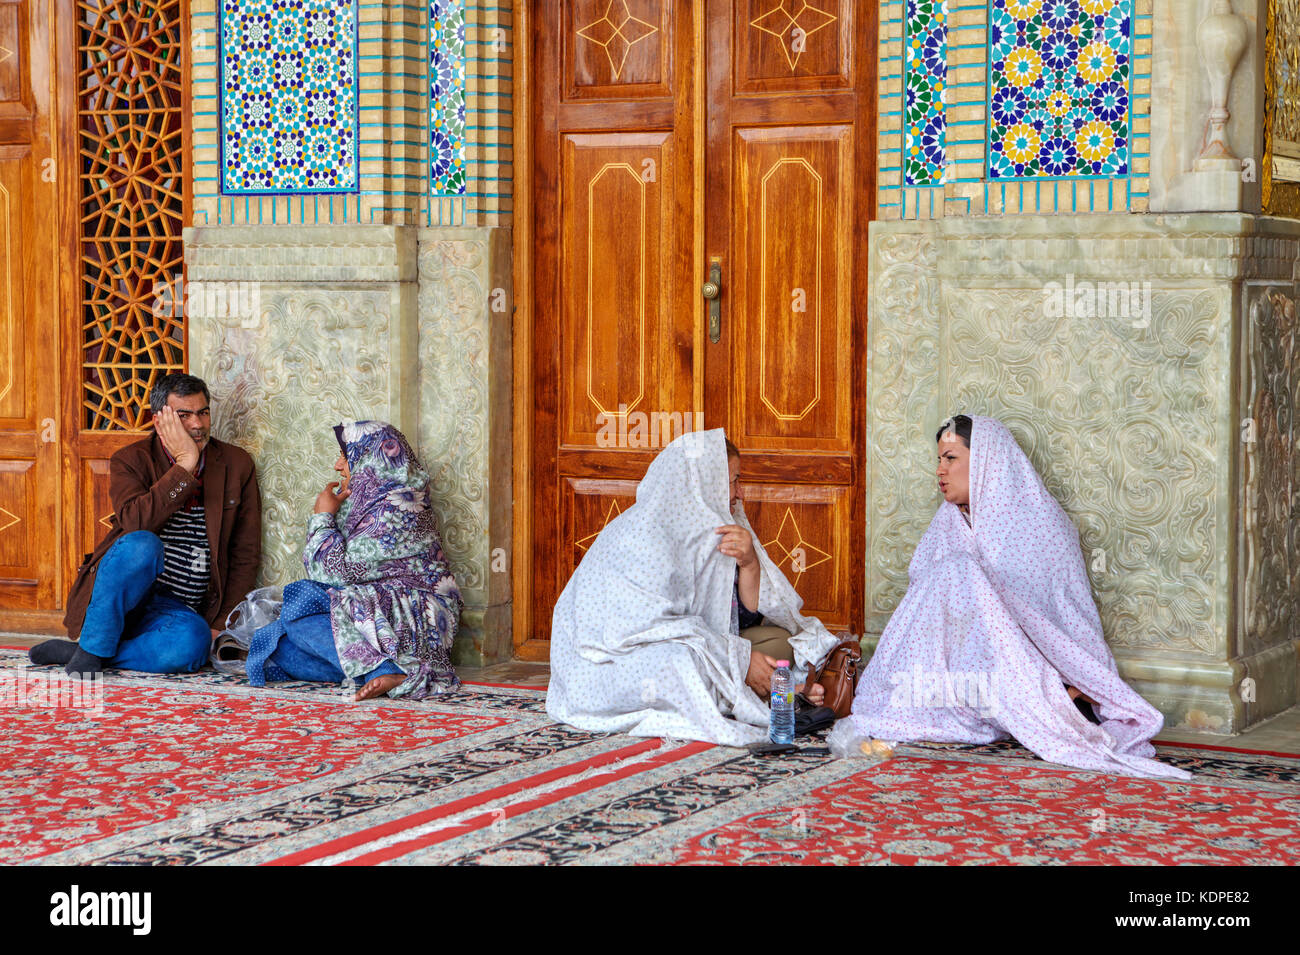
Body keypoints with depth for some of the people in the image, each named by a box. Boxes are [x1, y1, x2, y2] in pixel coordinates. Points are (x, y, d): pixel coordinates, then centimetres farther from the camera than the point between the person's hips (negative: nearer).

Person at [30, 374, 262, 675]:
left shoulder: (237, 465, 8)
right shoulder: (130, 460, 2)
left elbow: (245, 555, 9)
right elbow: (135, 523, -19)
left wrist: (220, 625, -1)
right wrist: (184, 464, -20)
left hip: (179, 610, 2)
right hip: (124, 597, -2)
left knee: (193, 644, -36)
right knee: (141, 545, -36)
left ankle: (74, 653, -18)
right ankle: (93, 647, -19)